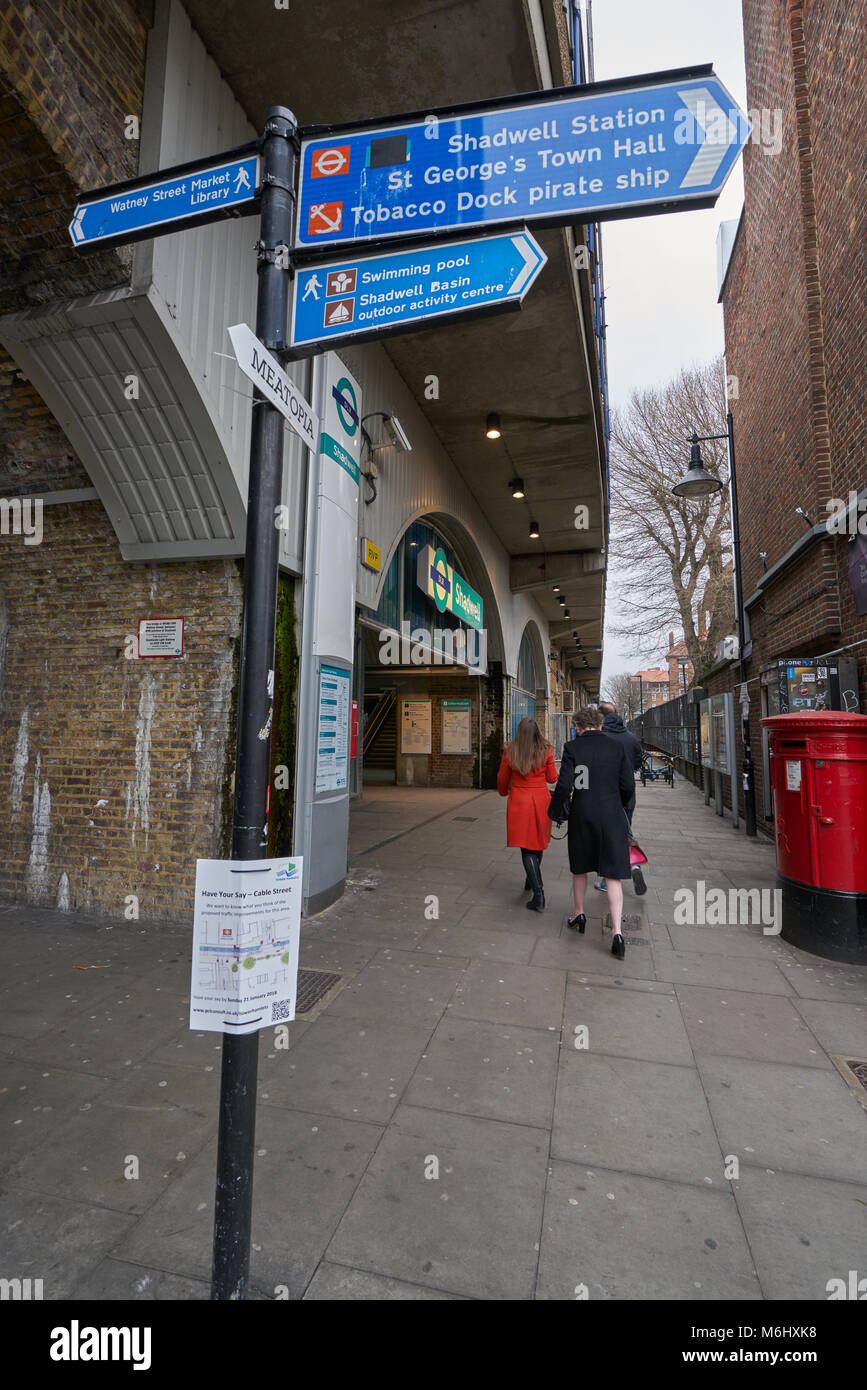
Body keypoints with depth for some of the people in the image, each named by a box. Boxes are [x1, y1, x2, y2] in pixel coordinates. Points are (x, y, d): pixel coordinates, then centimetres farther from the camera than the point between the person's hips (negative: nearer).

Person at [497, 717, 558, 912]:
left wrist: (504, 792, 26)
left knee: (527, 848, 0)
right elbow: (552, 778, 0)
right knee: (538, 843, 20)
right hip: (541, 800, 2)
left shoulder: (510, 752, -6)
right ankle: (532, 880, 38)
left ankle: (538, 892, -10)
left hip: (519, 802, -2)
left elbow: (502, 779, 5)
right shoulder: (545, 751, -6)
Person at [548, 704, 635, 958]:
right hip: (611, 817, 1)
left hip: (582, 816, 0)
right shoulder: (617, 746, -1)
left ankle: (579, 916, 36)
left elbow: (564, 786, -12)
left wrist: (555, 810, 5)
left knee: (580, 869, 20)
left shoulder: (572, 747, -7)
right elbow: (628, 786, -1)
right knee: (612, 875, 5)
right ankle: (617, 932, -3)